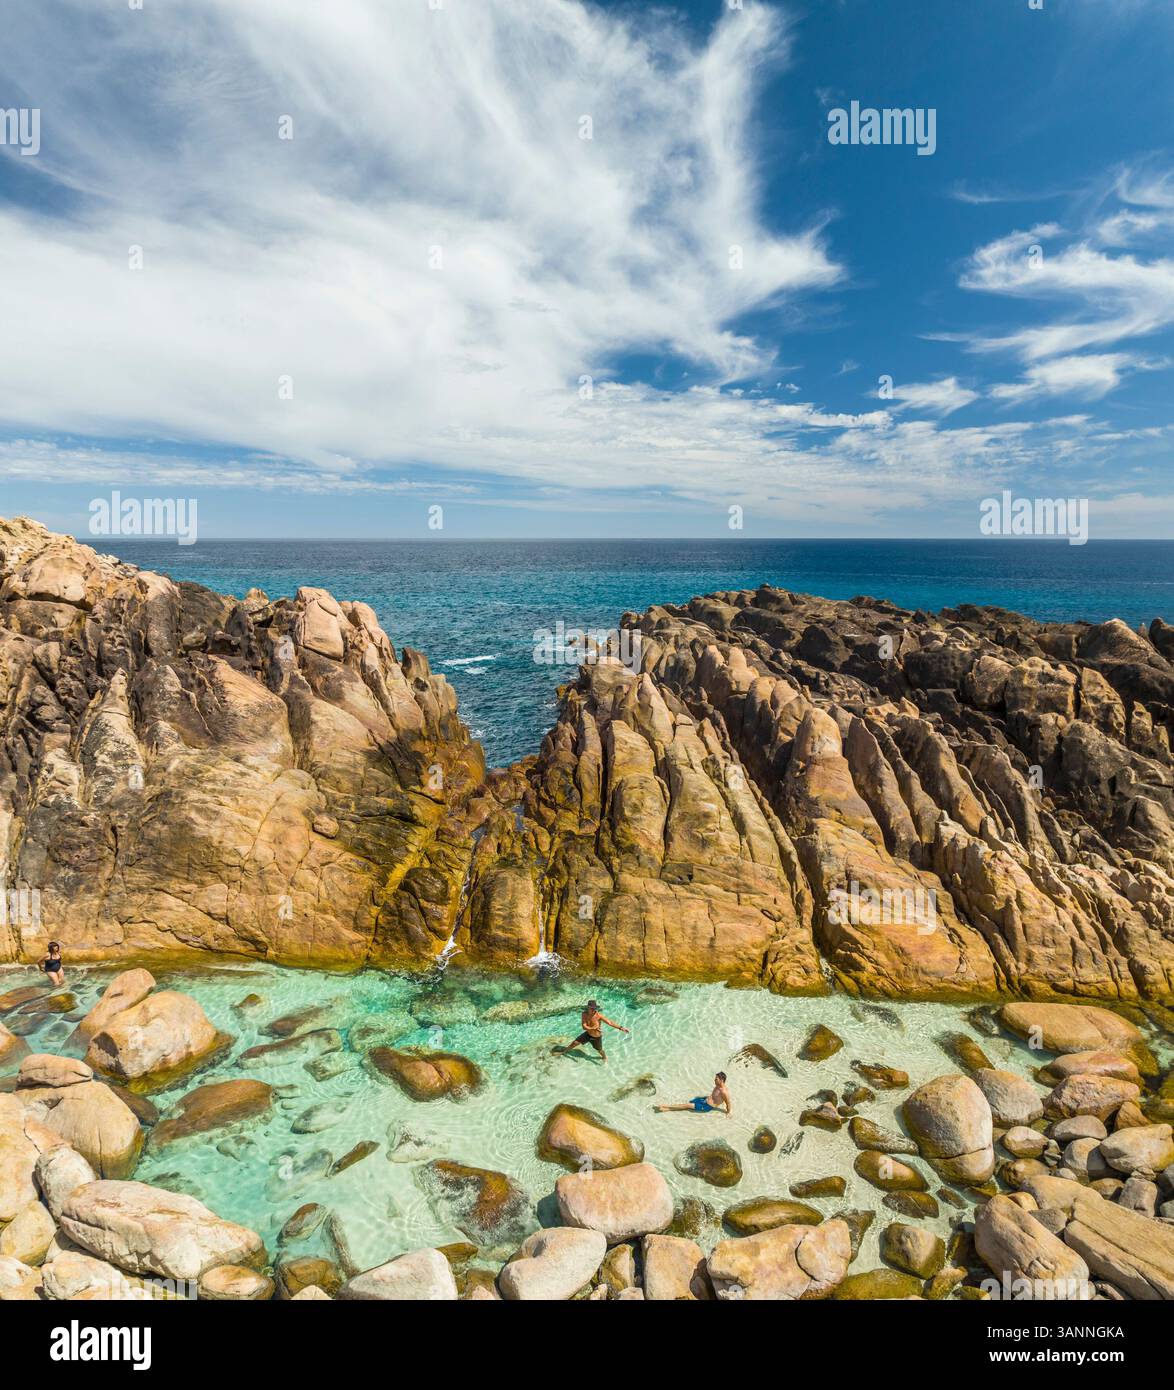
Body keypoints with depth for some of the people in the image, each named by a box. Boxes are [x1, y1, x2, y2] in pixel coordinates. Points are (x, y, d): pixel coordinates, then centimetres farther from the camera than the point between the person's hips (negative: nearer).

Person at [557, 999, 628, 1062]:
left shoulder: (598, 1015, -33)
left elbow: (609, 1022, -33)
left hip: (596, 1037, -3)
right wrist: (594, 1028, -41)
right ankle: (566, 1050, 40)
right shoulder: (584, 1014, -23)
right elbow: (584, 1027, -27)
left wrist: (621, 1028, -39)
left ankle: (605, 1058, 54)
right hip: (588, 1034, 3)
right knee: (575, 1042, 11)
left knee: (599, 1050, 20)